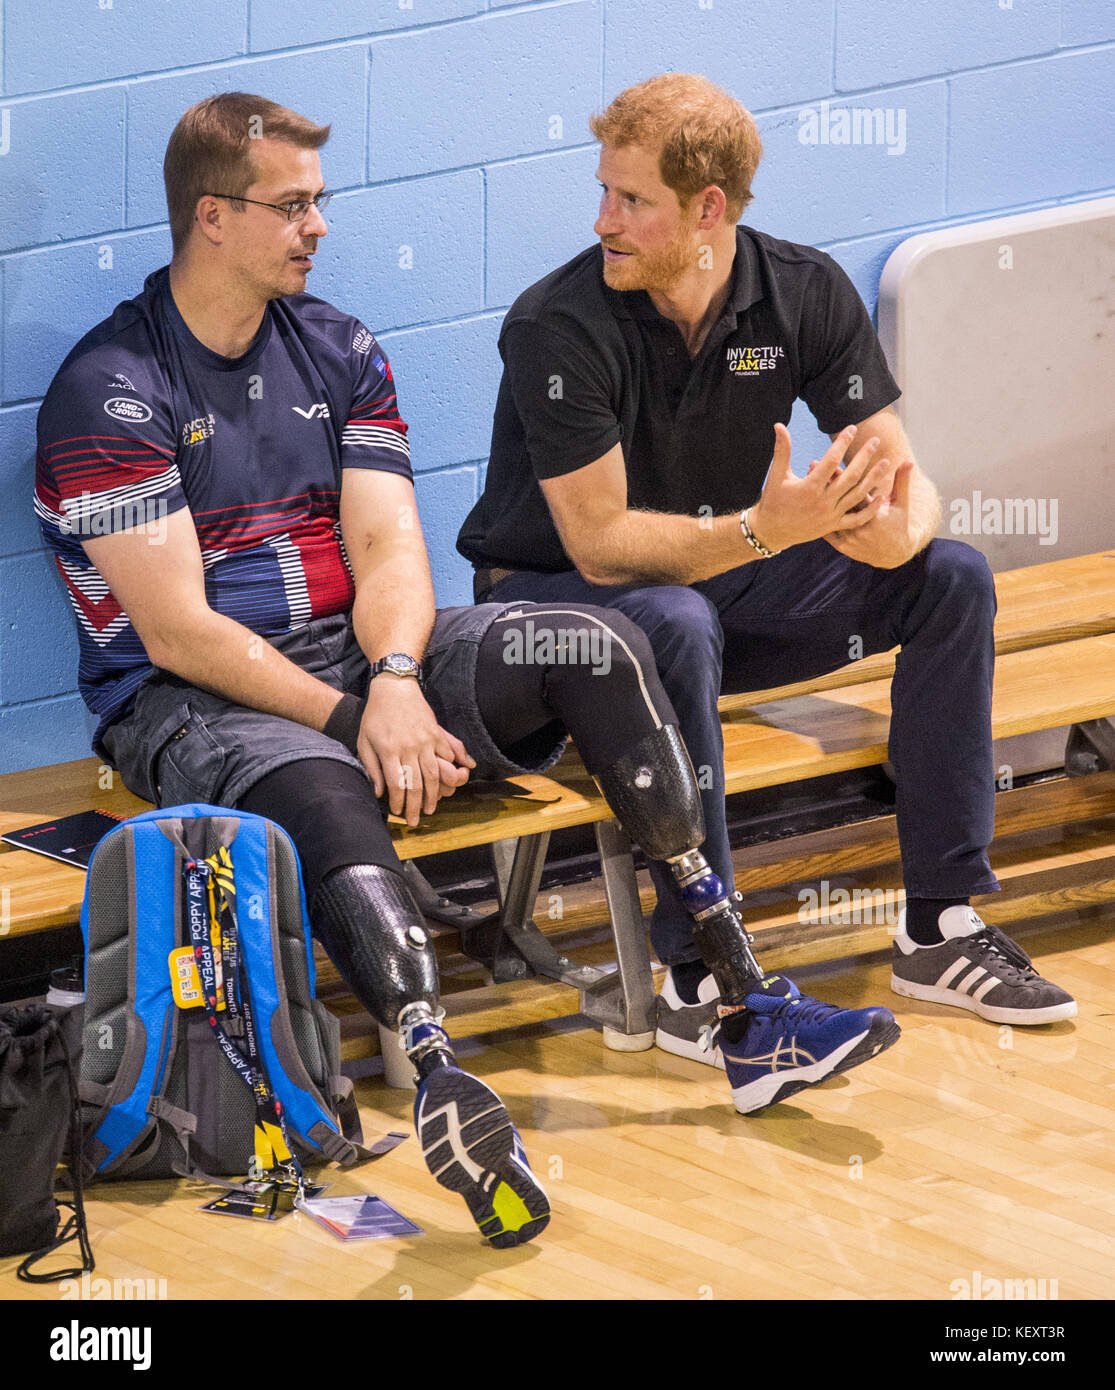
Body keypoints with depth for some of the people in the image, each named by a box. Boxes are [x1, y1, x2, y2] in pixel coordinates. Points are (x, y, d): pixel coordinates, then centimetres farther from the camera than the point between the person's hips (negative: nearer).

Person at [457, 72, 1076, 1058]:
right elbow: (601, 542, -27)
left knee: (952, 580, -13)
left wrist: (898, 530, -33)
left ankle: (940, 929, -8)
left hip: (725, 573, 5)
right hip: (554, 599, -5)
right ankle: (696, 977, -35)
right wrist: (765, 527, -41)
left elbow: (906, 476, -7)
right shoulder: (558, 328, -23)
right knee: (676, 625, -39)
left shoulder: (804, 292, -8)